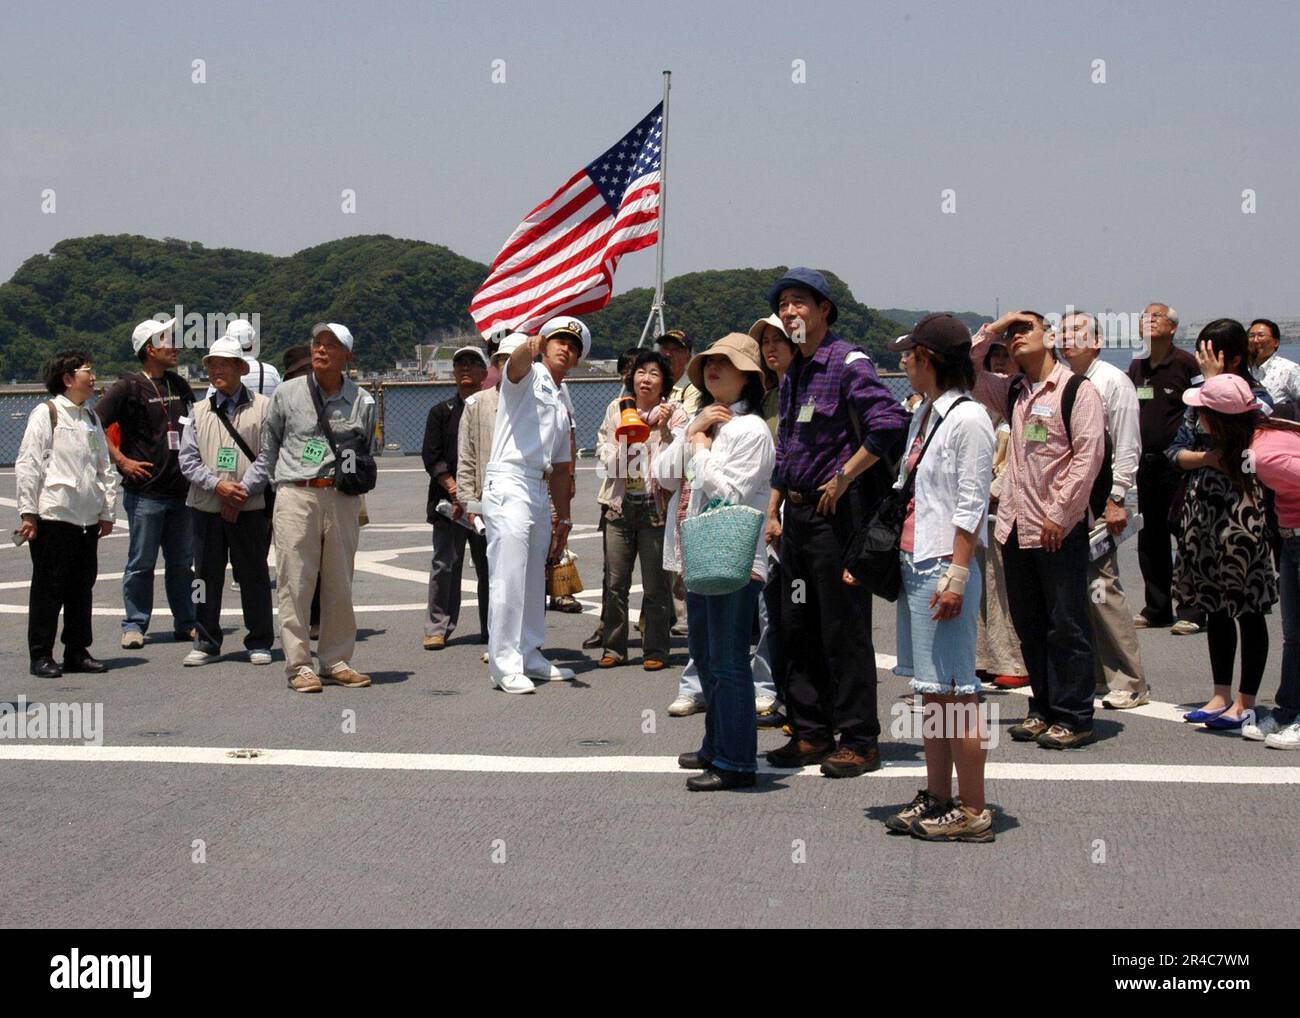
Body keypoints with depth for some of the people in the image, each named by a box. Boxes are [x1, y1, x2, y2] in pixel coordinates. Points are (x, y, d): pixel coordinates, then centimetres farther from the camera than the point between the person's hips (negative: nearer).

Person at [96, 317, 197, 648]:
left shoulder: (180, 385, 14)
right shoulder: (129, 387, -5)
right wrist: (122, 460, -12)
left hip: (182, 490, 6)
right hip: (145, 493, -5)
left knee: (182, 562, 10)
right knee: (141, 563, 0)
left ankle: (186, 623, 18)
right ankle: (135, 625, 8)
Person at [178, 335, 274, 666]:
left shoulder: (262, 407, 2)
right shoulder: (199, 412, 12)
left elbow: (267, 456, -5)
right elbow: (188, 459, 5)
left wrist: (242, 490, -14)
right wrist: (218, 485, -11)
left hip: (251, 508, -3)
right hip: (206, 507, 3)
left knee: (254, 576, 4)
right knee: (207, 576, 7)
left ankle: (259, 643, 14)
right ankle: (206, 643, 16)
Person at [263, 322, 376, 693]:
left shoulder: (363, 401, 7)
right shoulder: (287, 393, 5)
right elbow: (269, 446, 14)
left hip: (342, 499, 2)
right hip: (296, 497, -2)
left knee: (340, 585, 7)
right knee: (295, 583, -4)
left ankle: (336, 661, 17)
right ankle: (298, 665, 1)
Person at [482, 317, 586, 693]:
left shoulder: (563, 404, 25)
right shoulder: (529, 376, 3)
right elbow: (516, 364, -24)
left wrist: (563, 517, 22)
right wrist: (530, 347, -47)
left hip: (539, 490, 9)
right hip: (508, 484, -8)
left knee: (534, 580, 13)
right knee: (509, 577, -12)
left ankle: (529, 655, 23)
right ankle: (504, 665, -12)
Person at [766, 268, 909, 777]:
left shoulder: (848, 363, -11)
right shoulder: (793, 376, 16)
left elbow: (890, 423, -25)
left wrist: (843, 477, -20)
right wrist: (773, 511, 17)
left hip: (839, 511, -9)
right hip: (799, 513, 9)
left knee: (844, 629, -4)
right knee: (798, 626, 11)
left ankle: (859, 740, 4)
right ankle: (811, 734, 20)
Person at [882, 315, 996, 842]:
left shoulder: (968, 418, -11)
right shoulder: (922, 415, 16)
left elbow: (971, 506, -15)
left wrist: (956, 575, -19)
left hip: (945, 567, -9)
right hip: (914, 564, 9)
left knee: (956, 691, -5)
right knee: (931, 691, 12)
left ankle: (972, 812, 1)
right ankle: (937, 799, 19)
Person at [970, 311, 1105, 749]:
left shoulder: (1078, 390, -5)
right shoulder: (1012, 391, 15)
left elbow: (1088, 455, -12)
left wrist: (1059, 514, -15)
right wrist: (991, 330, 7)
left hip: (1060, 530, -7)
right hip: (1016, 526, 7)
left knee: (1066, 626, -2)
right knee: (1029, 625, 12)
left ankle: (1073, 718, 5)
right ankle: (1044, 710, 22)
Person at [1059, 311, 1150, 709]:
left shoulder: (1113, 382, -5)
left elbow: (1127, 447, -8)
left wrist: (1116, 499, -13)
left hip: (1098, 499, -7)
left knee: (1101, 588, -10)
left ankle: (1129, 682, -3)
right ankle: (1094, 674, 18)